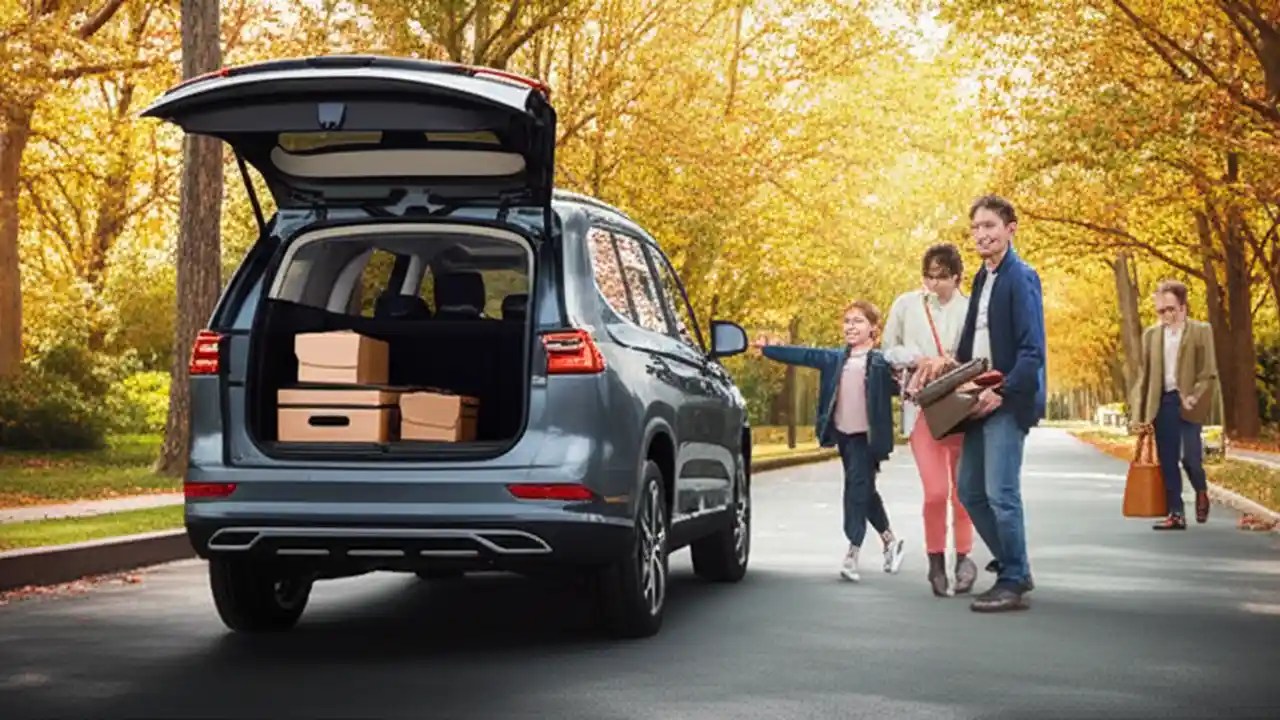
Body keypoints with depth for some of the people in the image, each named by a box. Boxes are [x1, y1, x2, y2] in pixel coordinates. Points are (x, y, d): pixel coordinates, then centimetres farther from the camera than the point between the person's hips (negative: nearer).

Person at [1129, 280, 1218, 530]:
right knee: (1167, 462, 2)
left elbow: (1209, 373, -2)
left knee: (1190, 457, -8)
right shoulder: (1151, 334, 11)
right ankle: (1176, 513, 7)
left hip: (1188, 403, -3)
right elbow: (1144, 375, 12)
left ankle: (1201, 493, 23)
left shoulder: (1201, 331, 1)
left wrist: (1194, 397, -17)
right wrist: (1141, 413, 6)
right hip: (1162, 403, 3)